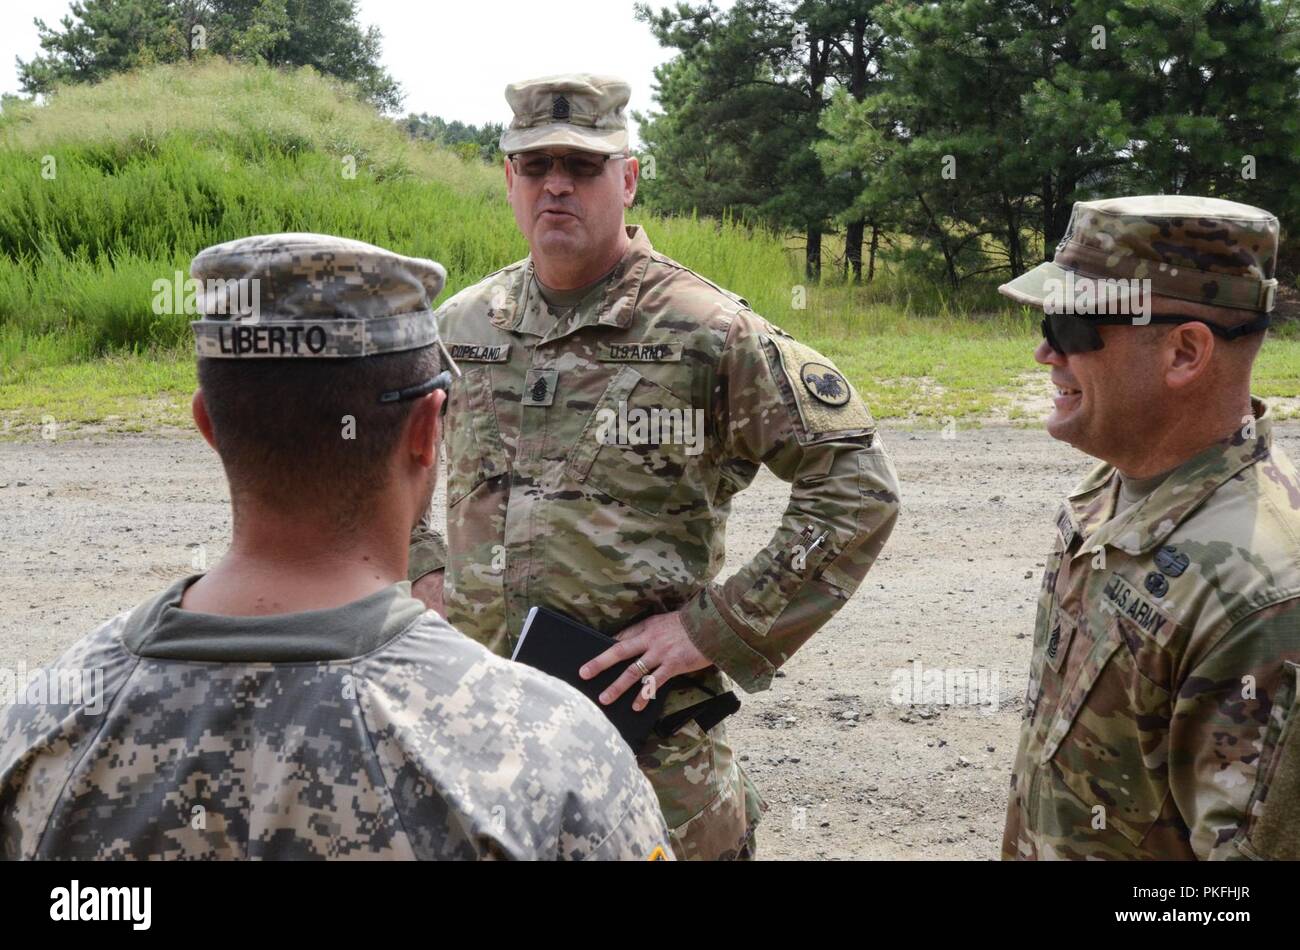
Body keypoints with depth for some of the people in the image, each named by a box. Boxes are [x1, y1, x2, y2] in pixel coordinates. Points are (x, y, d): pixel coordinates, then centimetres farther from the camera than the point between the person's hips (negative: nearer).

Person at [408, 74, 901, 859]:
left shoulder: (707, 332, -8)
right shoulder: (461, 325, 7)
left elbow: (859, 486, -10)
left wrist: (717, 629, -13)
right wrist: (422, 567, 10)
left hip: (647, 722, -4)